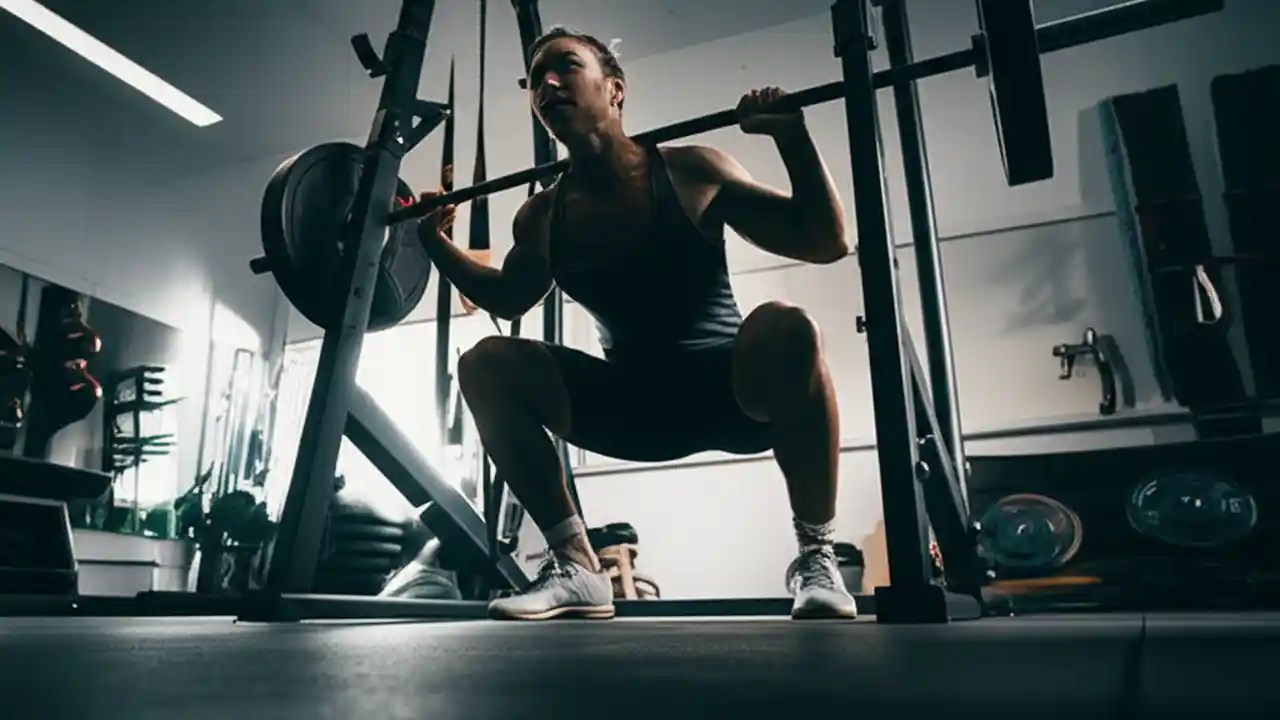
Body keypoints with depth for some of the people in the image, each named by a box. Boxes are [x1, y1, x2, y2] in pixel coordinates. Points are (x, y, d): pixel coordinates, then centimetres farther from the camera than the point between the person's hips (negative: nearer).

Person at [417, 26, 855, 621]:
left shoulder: (690, 171, -9)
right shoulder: (540, 219, 1)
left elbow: (826, 242, -7)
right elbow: (508, 298, 22)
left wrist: (792, 135, -19)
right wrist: (434, 238, 12)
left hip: (733, 390, -3)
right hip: (634, 406, 3)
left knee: (785, 328, -36)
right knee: (486, 364, -13)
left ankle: (816, 556, -17)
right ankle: (576, 566, -9)